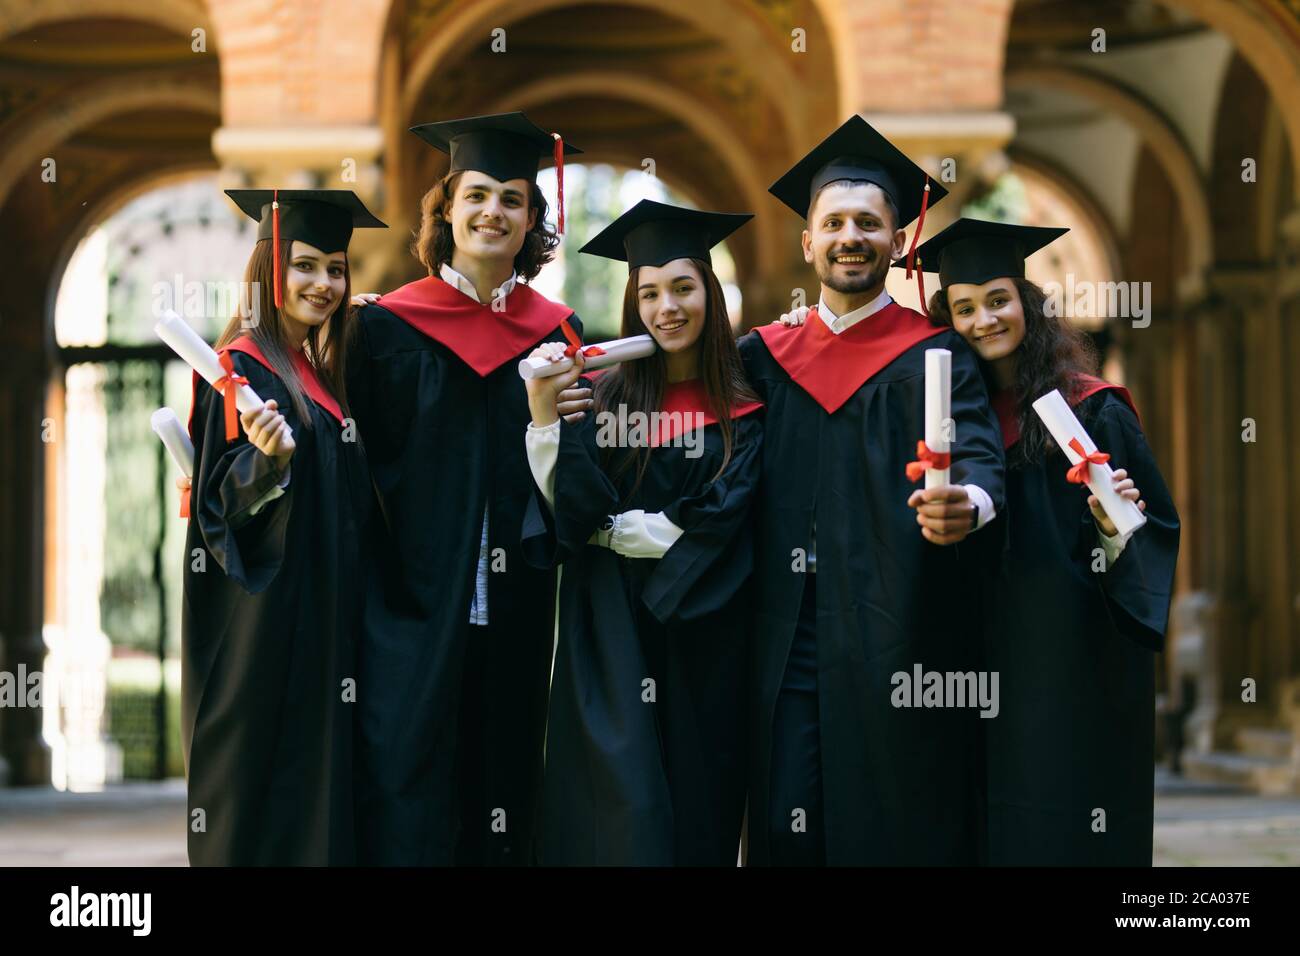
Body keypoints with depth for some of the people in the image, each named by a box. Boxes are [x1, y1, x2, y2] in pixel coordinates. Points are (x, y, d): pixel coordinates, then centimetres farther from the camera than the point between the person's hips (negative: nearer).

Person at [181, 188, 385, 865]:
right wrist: (270, 459, -33)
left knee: (313, 799, 9)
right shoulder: (242, 370, -10)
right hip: (262, 627, -9)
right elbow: (220, 503, -17)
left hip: (320, 619, 9)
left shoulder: (319, 373, 15)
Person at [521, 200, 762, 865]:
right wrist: (543, 411, -18)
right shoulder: (603, 396, 3)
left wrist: (610, 529, -4)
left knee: (696, 812, 5)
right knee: (619, 821, -5)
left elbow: (713, 528, -9)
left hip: (702, 637, 0)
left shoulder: (743, 409, 0)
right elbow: (566, 510, -8)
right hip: (611, 635, 0)